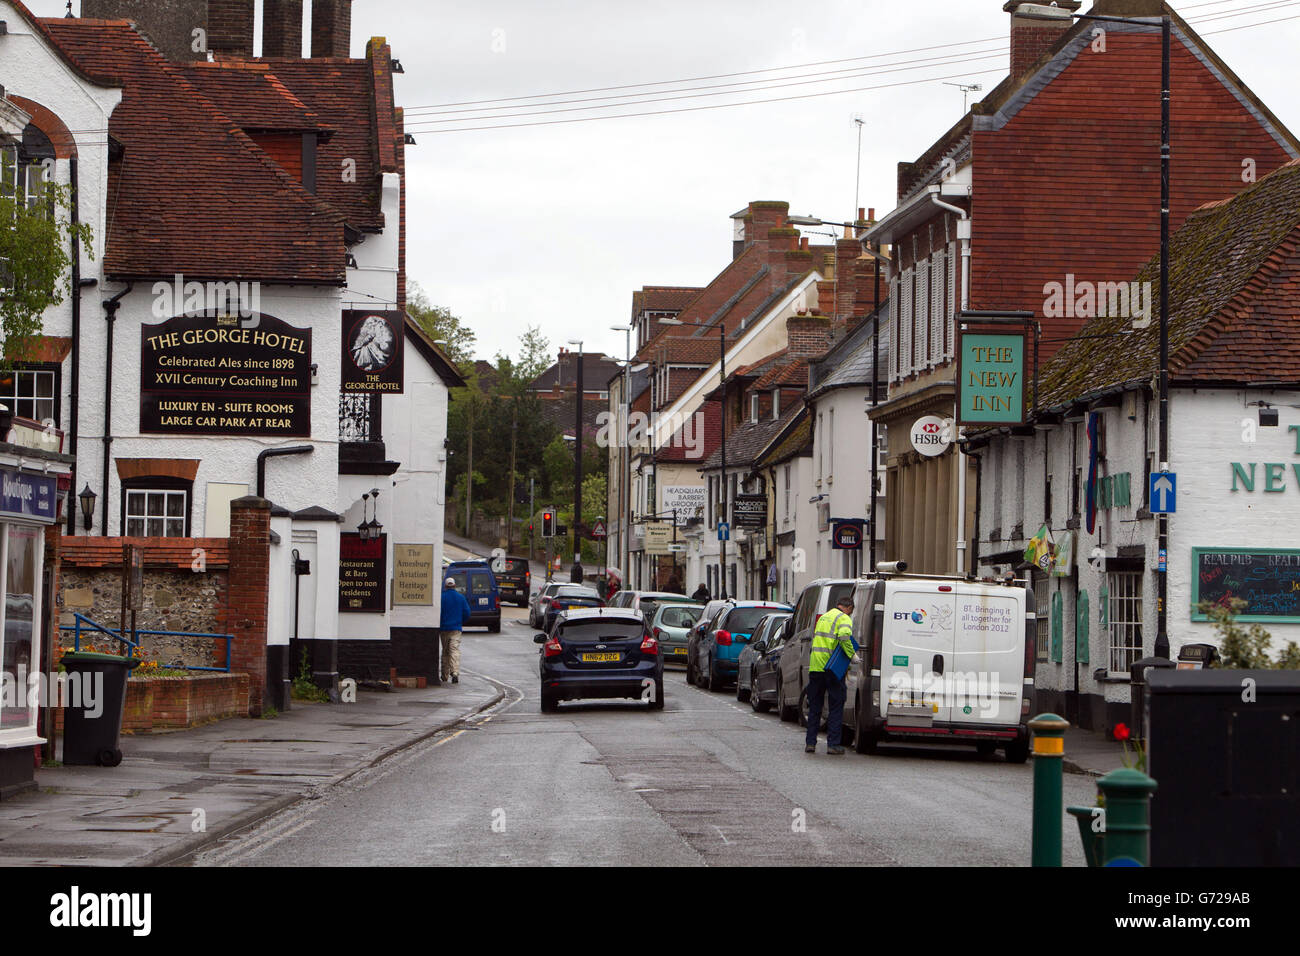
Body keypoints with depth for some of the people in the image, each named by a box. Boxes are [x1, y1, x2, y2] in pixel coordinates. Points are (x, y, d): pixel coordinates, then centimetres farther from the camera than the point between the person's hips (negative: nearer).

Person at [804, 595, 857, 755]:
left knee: (814, 707, 13)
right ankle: (833, 744, -1)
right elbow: (844, 637, -25)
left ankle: (810, 743, 12)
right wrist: (852, 656, -16)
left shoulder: (823, 617, 20)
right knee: (836, 707, 2)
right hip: (832, 668, -6)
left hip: (815, 667, 6)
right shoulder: (844, 619, -6)